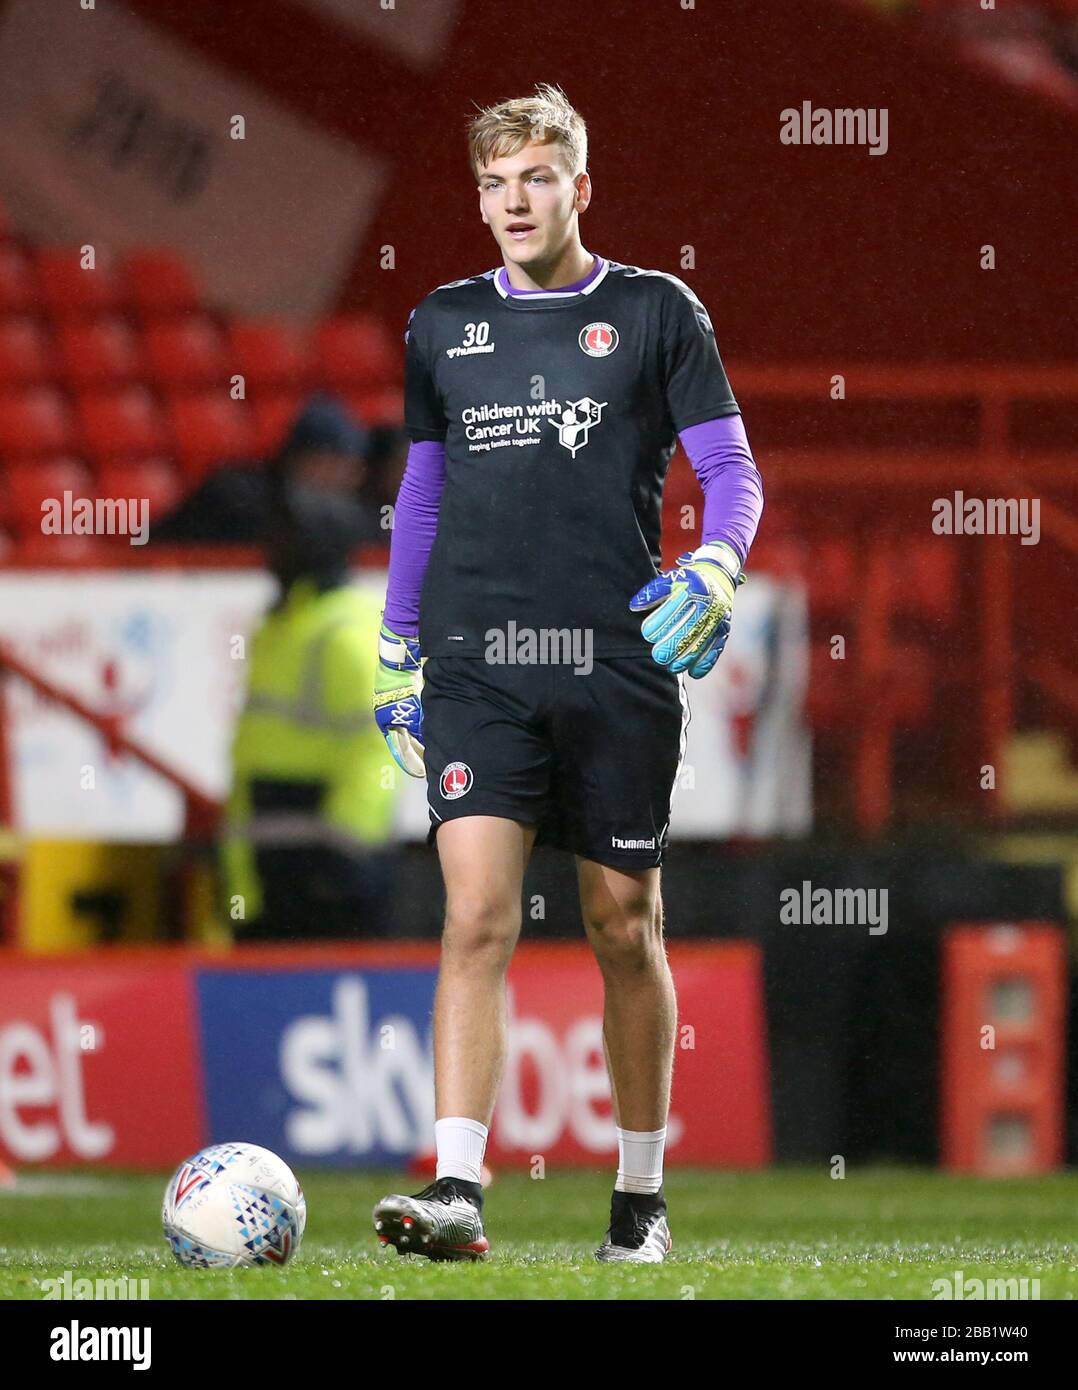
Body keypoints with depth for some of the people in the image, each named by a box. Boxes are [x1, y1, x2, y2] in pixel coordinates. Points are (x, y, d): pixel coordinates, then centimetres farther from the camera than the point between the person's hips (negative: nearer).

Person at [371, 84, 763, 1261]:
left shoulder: (655, 313, 3)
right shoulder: (442, 325, 11)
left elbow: (731, 470, 3)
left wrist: (713, 574, -17)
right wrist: (396, 660, 18)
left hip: (617, 666, -1)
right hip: (477, 667, 1)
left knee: (624, 929, 7)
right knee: (476, 917, -13)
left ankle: (640, 1199, 19)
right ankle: (456, 1195, -20)